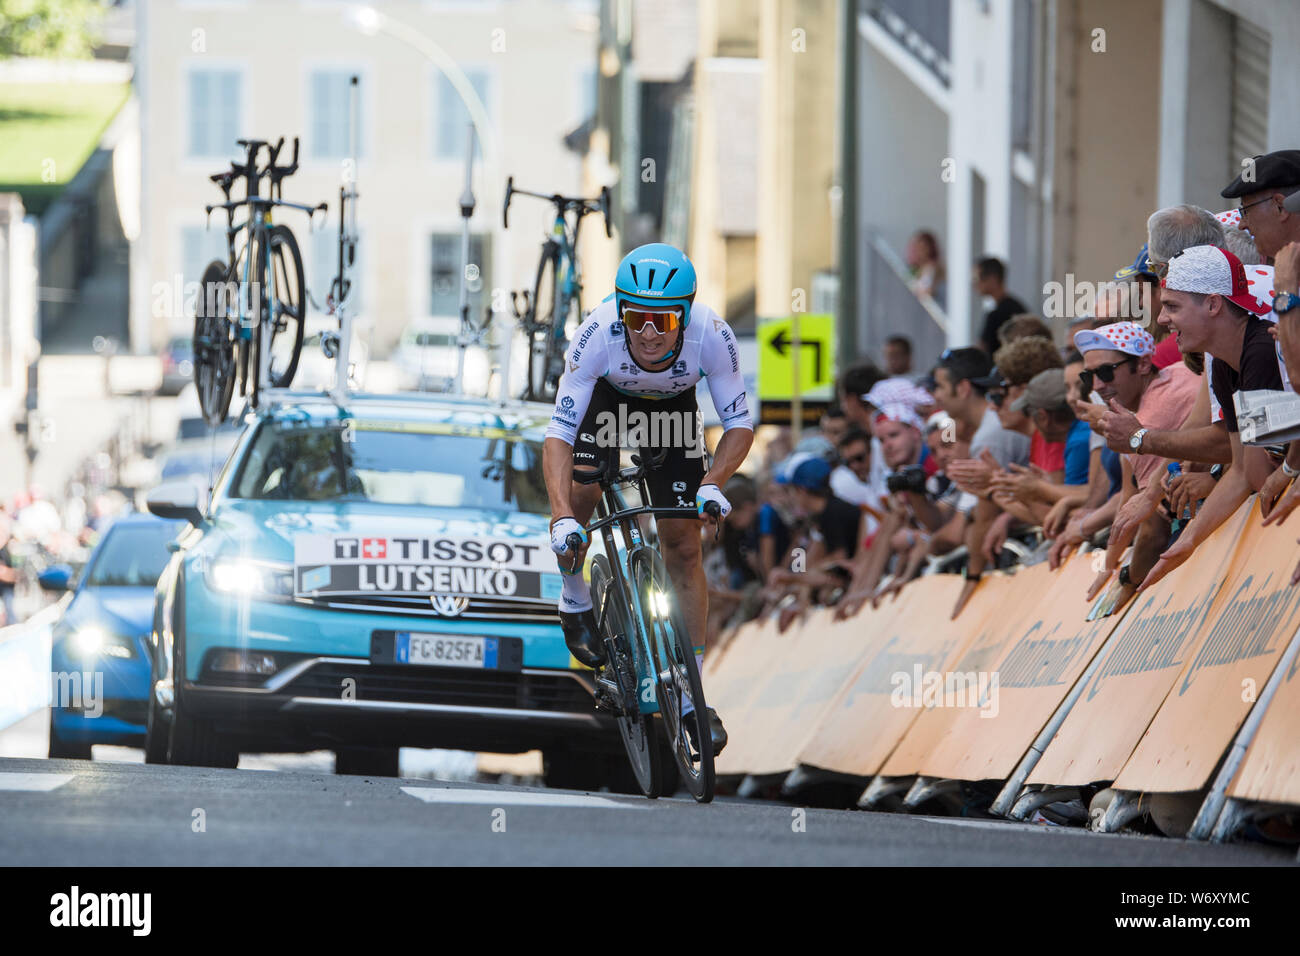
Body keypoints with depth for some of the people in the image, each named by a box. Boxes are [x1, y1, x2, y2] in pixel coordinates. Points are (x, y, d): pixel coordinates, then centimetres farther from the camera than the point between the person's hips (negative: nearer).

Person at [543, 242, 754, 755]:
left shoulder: (712, 336, -36)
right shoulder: (598, 335, -39)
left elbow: (740, 424, -25)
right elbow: (558, 433, -38)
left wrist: (712, 483, -43)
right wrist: (563, 518, -50)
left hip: (674, 408, 0)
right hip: (607, 399, 0)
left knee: (683, 549, -3)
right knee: (577, 498, -23)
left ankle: (690, 695, 5)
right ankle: (575, 598, 10)